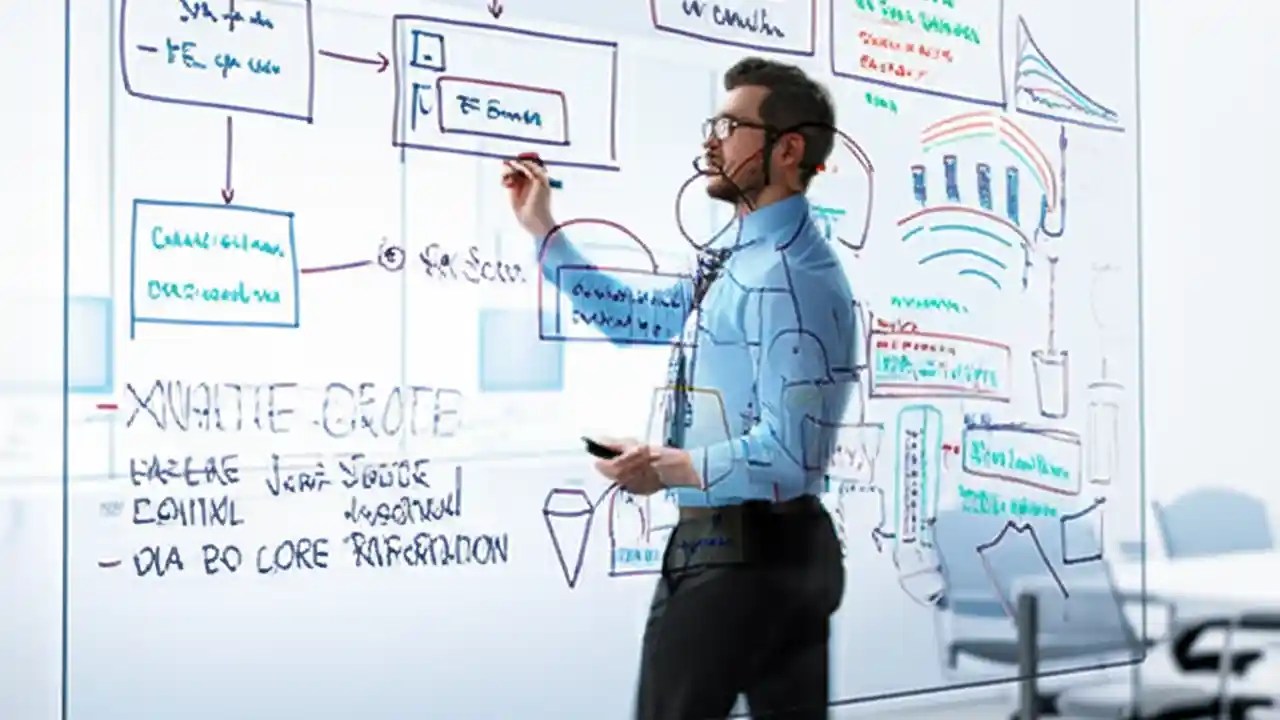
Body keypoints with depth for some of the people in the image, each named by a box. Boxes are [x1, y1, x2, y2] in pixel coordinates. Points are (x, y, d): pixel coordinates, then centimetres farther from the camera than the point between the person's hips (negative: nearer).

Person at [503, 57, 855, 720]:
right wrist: (541, 228, 21)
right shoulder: (741, 258, 11)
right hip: (780, 549, 9)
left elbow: (785, 458, -27)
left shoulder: (787, 278, -21)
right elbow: (633, 318, 23)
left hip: (739, 554, -9)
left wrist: (669, 468, -15)